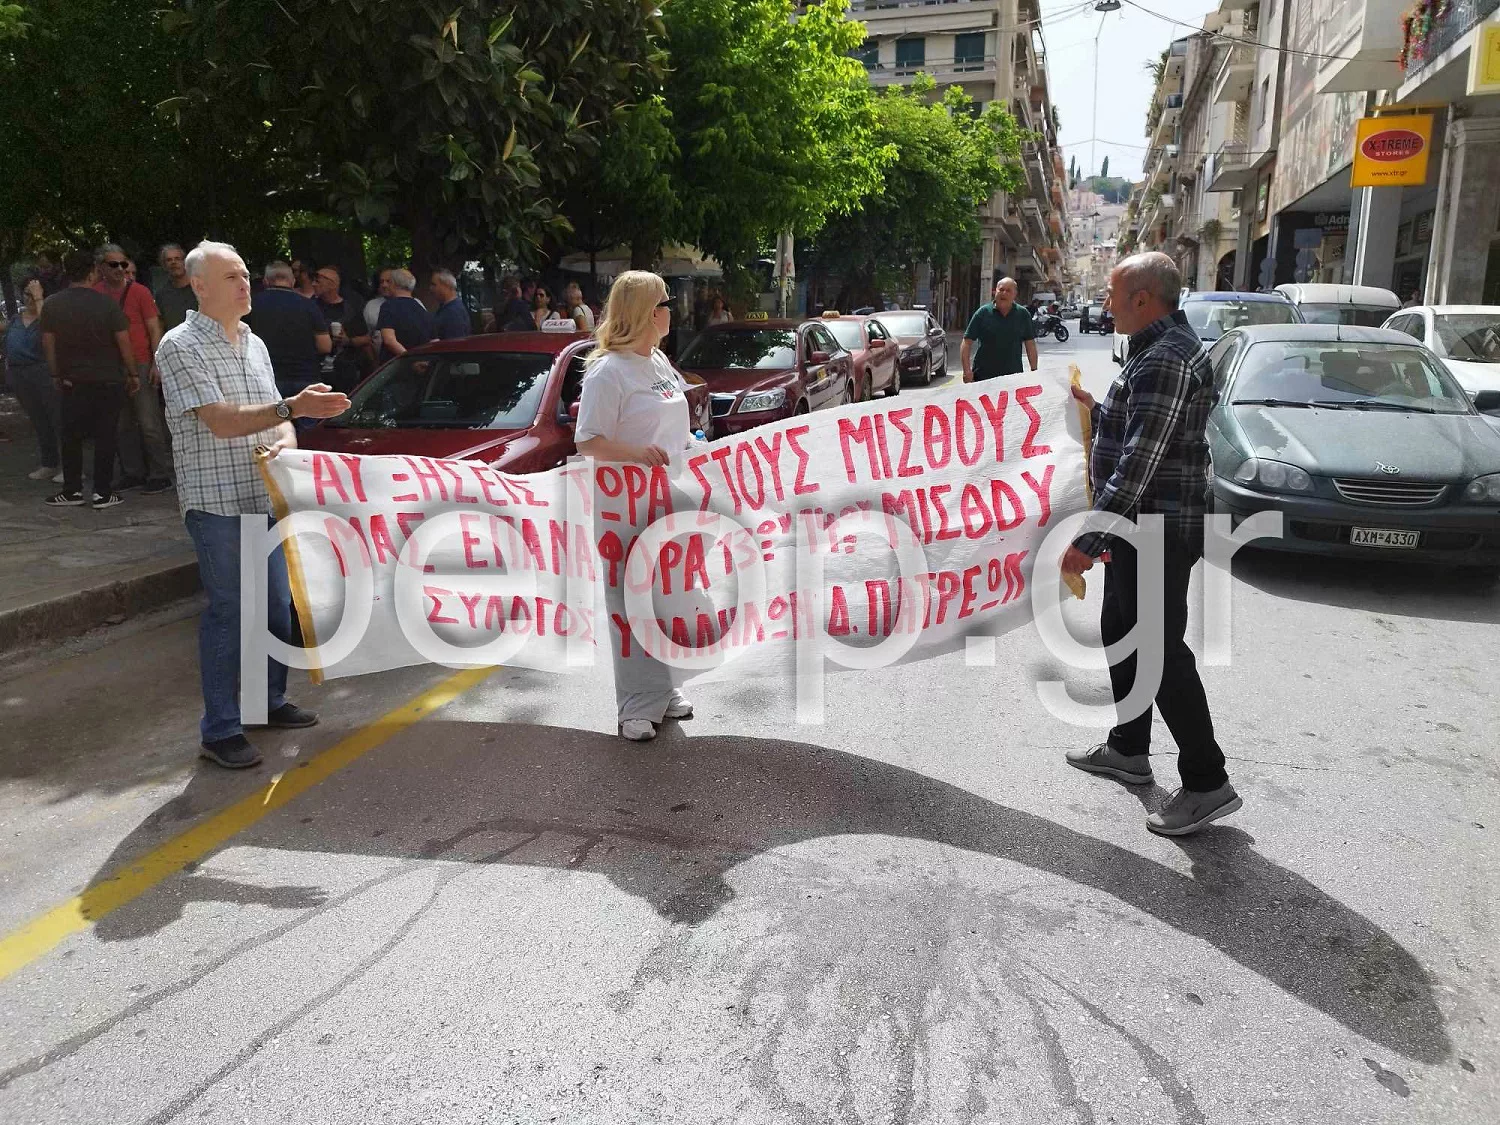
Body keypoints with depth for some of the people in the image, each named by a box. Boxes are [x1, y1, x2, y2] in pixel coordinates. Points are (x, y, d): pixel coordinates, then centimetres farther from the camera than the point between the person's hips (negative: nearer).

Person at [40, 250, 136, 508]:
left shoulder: (51, 305, -1)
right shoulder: (107, 303, -11)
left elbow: (48, 343, 3)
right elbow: (123, 342, -9)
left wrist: (56, 374, 13)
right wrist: (133, 374, 0)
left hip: (72, 382, 3)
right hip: (109, 380, -3)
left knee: (71, 436, 11)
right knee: (106, 436, 3)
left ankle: (72, 491, 15)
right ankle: (102, 493, 4)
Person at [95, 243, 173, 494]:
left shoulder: (139, 291, -3)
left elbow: (154, 329, -4)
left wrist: (156, 363, -12)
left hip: (140, 364, -5)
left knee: (149, 424, -5)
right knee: (122, 425, 8)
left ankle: (160, 475, 1)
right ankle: (133, 473, 17)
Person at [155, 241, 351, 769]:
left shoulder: (254, 344, 14)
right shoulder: (181, 346, -9)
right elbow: (220, 421, -18)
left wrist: (285, 440, -8)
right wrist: (293, 408, -27)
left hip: (267, 497, 7)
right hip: (216, 501, -7)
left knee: (278, 605, 13)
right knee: (227, 613, -4)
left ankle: (271, 700, 29)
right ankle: (220, 731, 5)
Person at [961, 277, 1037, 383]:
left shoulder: (1023, 315, 8)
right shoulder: (983, 313, 1)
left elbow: (1030, 345, 11)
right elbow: (967, 342, -2)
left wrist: (1034, 371, 4)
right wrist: (967, 370, -13)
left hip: (1013, 375, 1)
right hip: (982, 376, -1)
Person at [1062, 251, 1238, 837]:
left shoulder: (1166, 359, -21)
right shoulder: (1161, 347, 13)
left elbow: (1139, 463, -27)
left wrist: (1089, 539, -28)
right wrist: (1096, 409, 19)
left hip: (1157, 531, -11)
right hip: (1142, 527, 11)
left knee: (1162, 650, -5)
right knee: (1121, 633, 19)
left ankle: (1206, 783, 6)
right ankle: (1129, 749, 32)